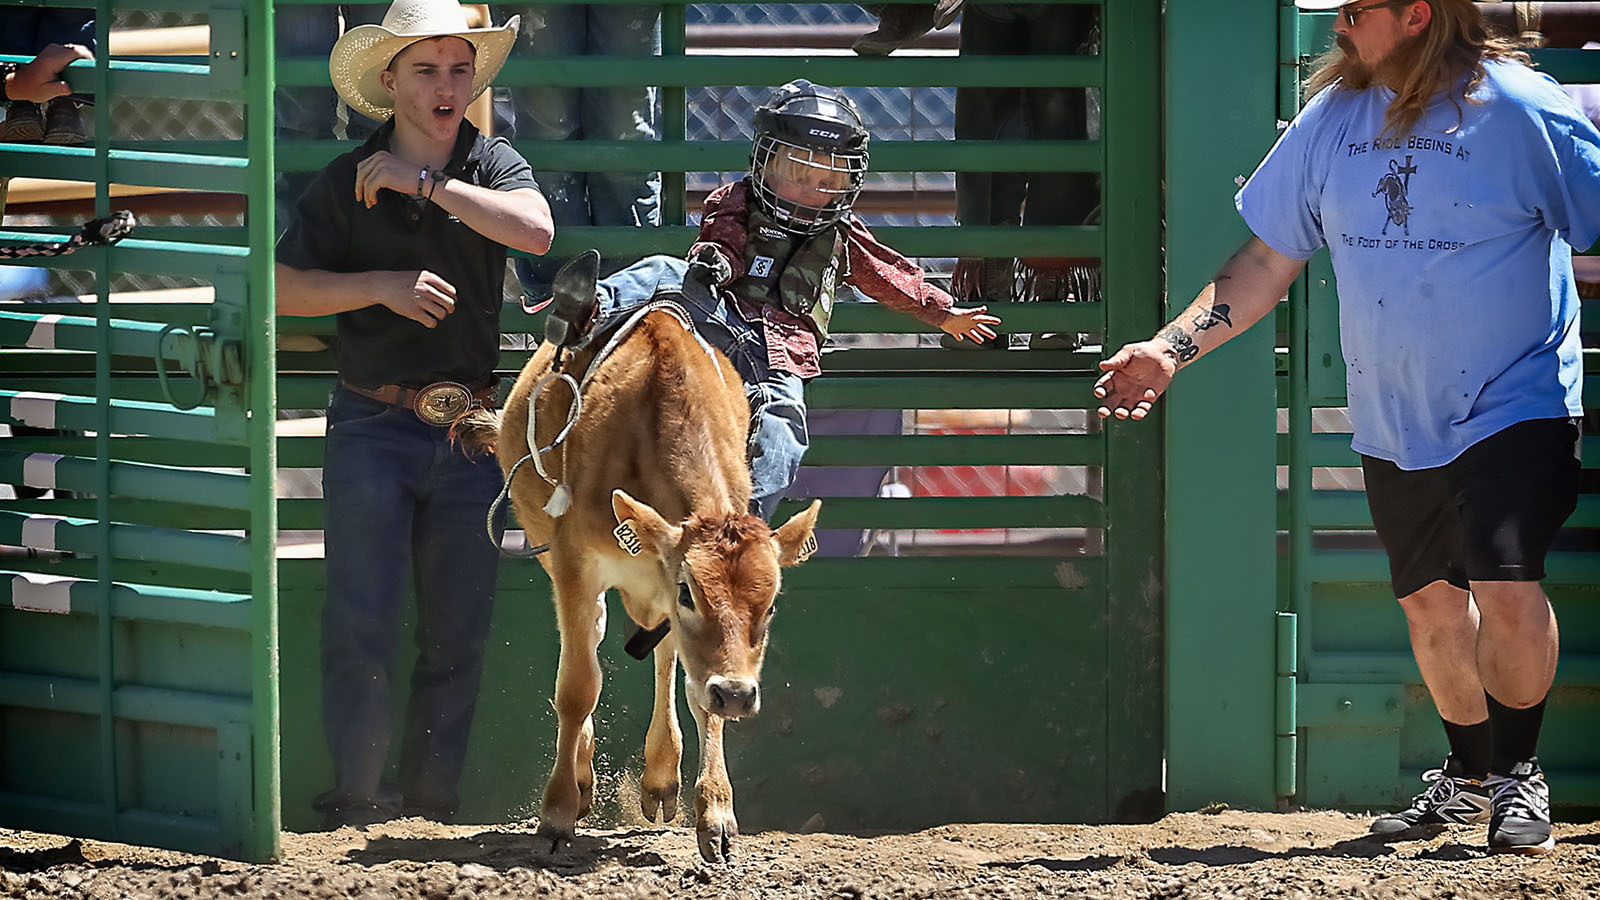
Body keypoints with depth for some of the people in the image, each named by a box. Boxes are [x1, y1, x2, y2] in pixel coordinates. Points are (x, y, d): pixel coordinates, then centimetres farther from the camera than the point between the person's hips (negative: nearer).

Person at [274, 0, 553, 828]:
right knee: (360, 622, -9)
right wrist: (383, 284, -14)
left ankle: (431, 799, 13)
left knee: (459, 629, 5)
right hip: (374, 426, -2)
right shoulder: (346, 183, 0)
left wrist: (425, 182, -18)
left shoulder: (491, 163, 5)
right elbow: (284, 288, -1)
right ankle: (357, 799, -6)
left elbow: (537, 230, -16)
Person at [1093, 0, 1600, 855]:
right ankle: (1468, 775, 31)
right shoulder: (1333, 119, 3)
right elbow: (1269, 261, 9)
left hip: (1513, 403, -5)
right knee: (1430, 601, 11)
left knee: (1507, 591, -17)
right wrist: (1169, 350, 2)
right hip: (1392, 422, 5)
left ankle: (1517, 774, 4)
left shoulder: (1521, 113, -13)